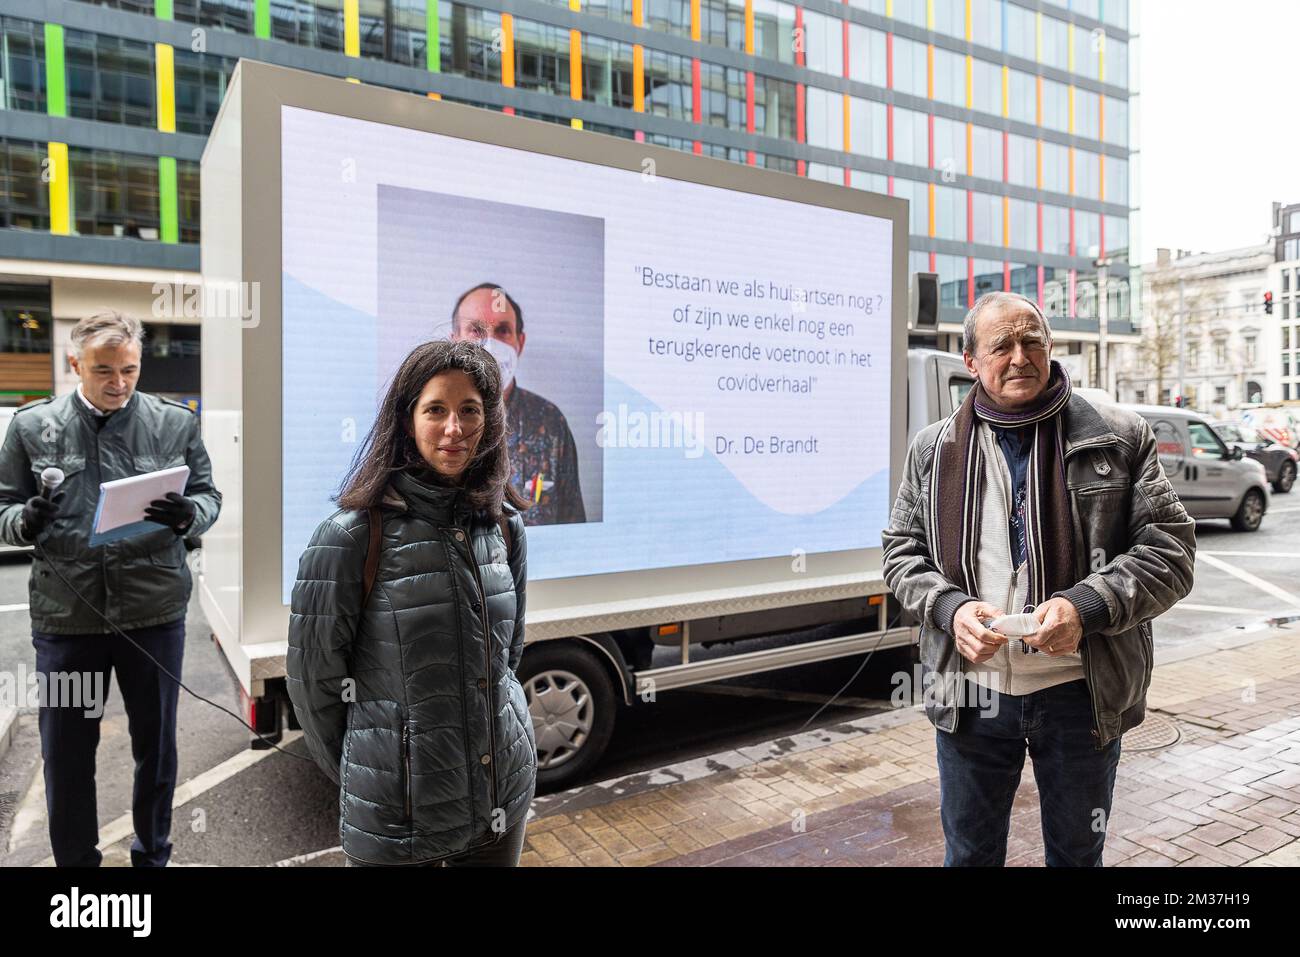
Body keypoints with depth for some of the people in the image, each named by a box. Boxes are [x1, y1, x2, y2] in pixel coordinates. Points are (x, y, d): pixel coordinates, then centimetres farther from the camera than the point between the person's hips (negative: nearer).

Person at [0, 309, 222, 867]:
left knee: (155, 744, 14)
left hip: (154, 611, 0)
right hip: (65, 613, 1)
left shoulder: (175, 422, 1)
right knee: (65, 752, 13)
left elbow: (209, 498, 4)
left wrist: (186, 514, -18)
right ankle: (74, 859, 34)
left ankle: (153, 854, 35)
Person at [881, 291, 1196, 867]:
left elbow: (1170, 548, -4)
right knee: (969, 852, 18)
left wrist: (1086, 607, -20)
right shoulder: (934, 448, 3)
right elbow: (902, 553, 6)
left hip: (1081, 692, 0)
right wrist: (950, 607, -13)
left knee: (1077, 853, 21)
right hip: (970, 689, 1)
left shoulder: (1120, 438, -2)